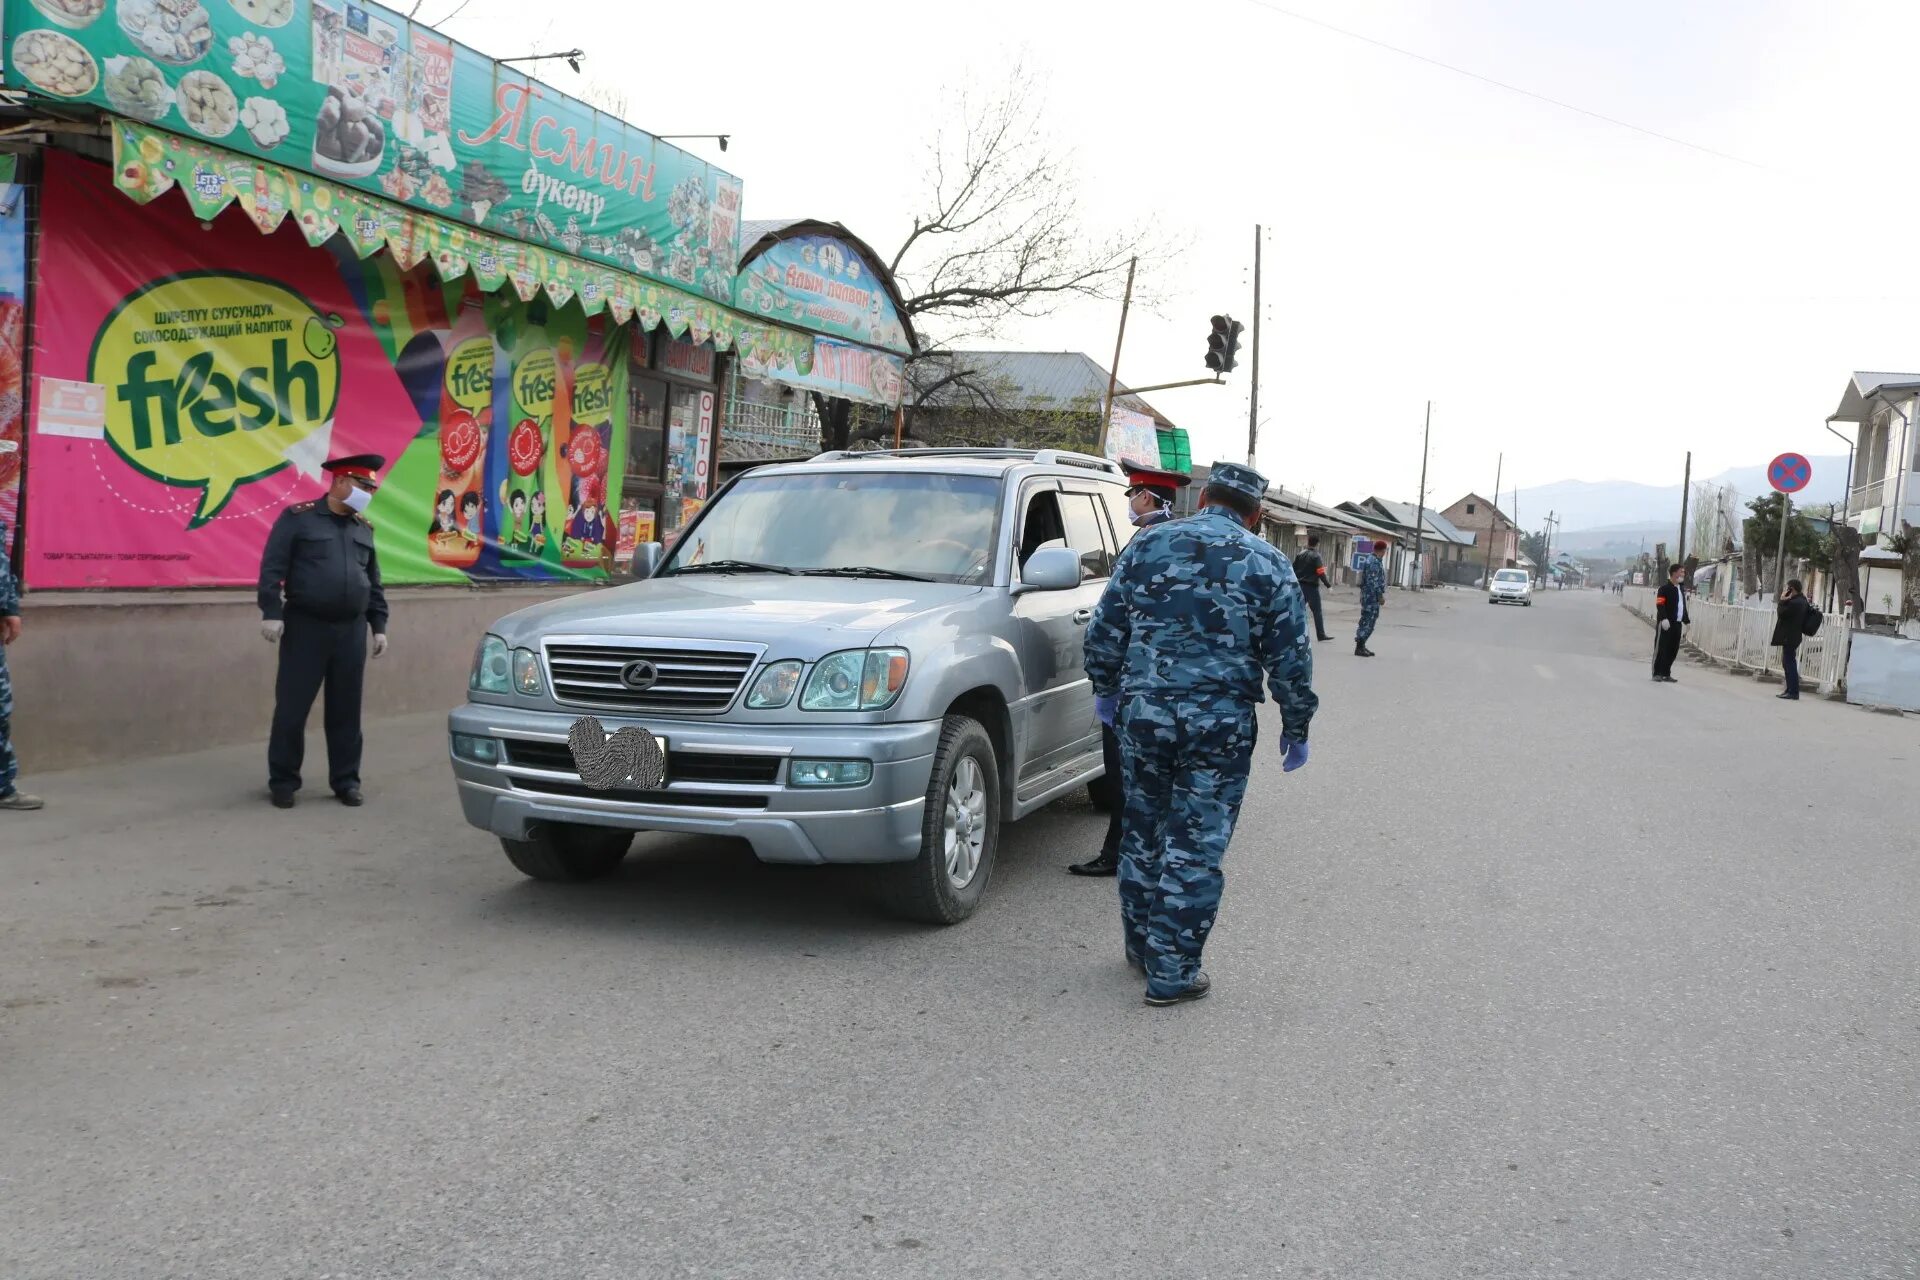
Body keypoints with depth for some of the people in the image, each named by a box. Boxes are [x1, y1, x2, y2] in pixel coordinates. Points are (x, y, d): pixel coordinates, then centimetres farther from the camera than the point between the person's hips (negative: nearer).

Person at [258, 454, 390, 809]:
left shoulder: (364, 529, 13)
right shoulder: (298, 517, -3)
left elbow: (373, 583, 17)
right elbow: (272, 567, -7)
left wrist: (378, 625, 12)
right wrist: (272, 612, -14)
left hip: (352, 631, 4)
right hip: (305, 627, -4)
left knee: (346, 710, 8)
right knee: (292, 708, 1)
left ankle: (346, 781, 16)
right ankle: (283, 782, 12)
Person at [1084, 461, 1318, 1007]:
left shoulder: (1147, 545, 5)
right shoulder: (1268, 564, 0)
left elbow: (1105, 628, 8)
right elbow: (1291, 658, 1)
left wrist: (1106, 689, 22)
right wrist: (1295, 727, 11)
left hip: (1143, 715, 3)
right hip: (1221, 727, -2)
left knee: (1142, 836, 17)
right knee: (1195, 849, 4)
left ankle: (1142, 948, 32)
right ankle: (1172, 973, 8)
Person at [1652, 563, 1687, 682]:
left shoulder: (1681, 589, 19)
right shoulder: (1665, 588, -8)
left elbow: (1683, 606, 26)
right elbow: (1660, 605, -17)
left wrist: (1685, 621, 24)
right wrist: (1664, 618, -27)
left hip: (1677, 623, 8)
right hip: (1665, 623, -8)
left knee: (1673, 650, 9)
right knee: (1661, 649, -5)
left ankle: (1666, 674, 16)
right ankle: (1657, 674, -1)